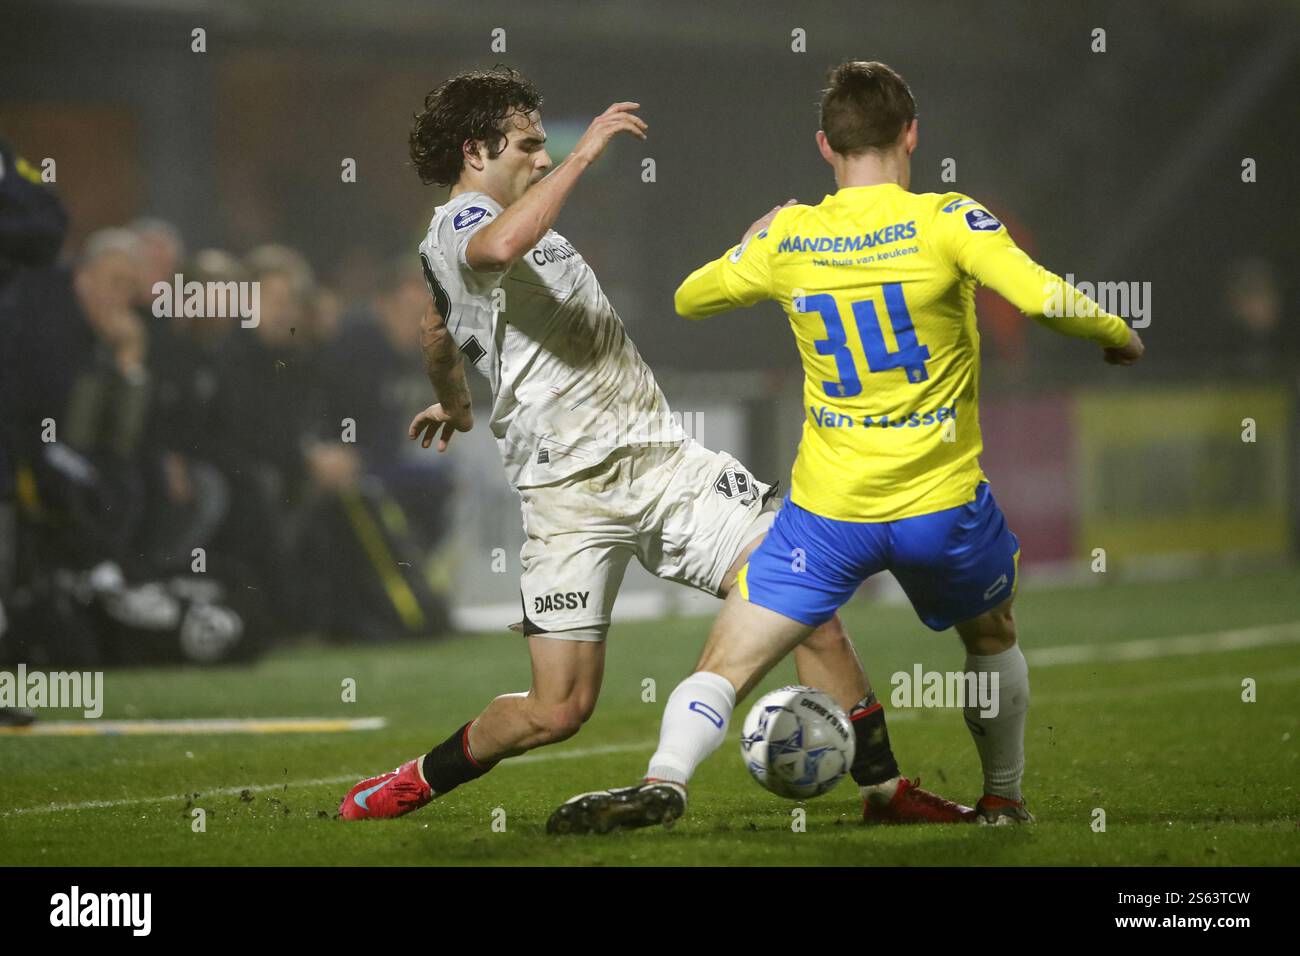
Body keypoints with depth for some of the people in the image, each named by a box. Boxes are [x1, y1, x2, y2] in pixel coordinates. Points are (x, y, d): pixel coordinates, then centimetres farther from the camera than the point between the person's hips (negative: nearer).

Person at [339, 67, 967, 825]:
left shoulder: (516, 219, 23)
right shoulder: (459, 224, -6)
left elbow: (438, 334, 42)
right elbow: (498, 249, -35)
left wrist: (454, 403, 60)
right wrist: (583, 155, -28)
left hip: (661, 457, 8)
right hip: (571, 491, -8)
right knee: (559, 708, -9)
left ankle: (884, 789, 3)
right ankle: (417, 783, 17)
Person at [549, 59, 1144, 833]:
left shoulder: (786, 240, -1)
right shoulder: (946, 222, -10)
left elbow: (690, 298, 16)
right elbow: (1044, 299, -22)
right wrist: (1117, 335, -3)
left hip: (828, 510, 0)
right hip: (945, 505, 0)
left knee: (726, 667, -1)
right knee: (993, 639, 29)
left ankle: (666, 780, -26)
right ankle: (1004, 799, 37)